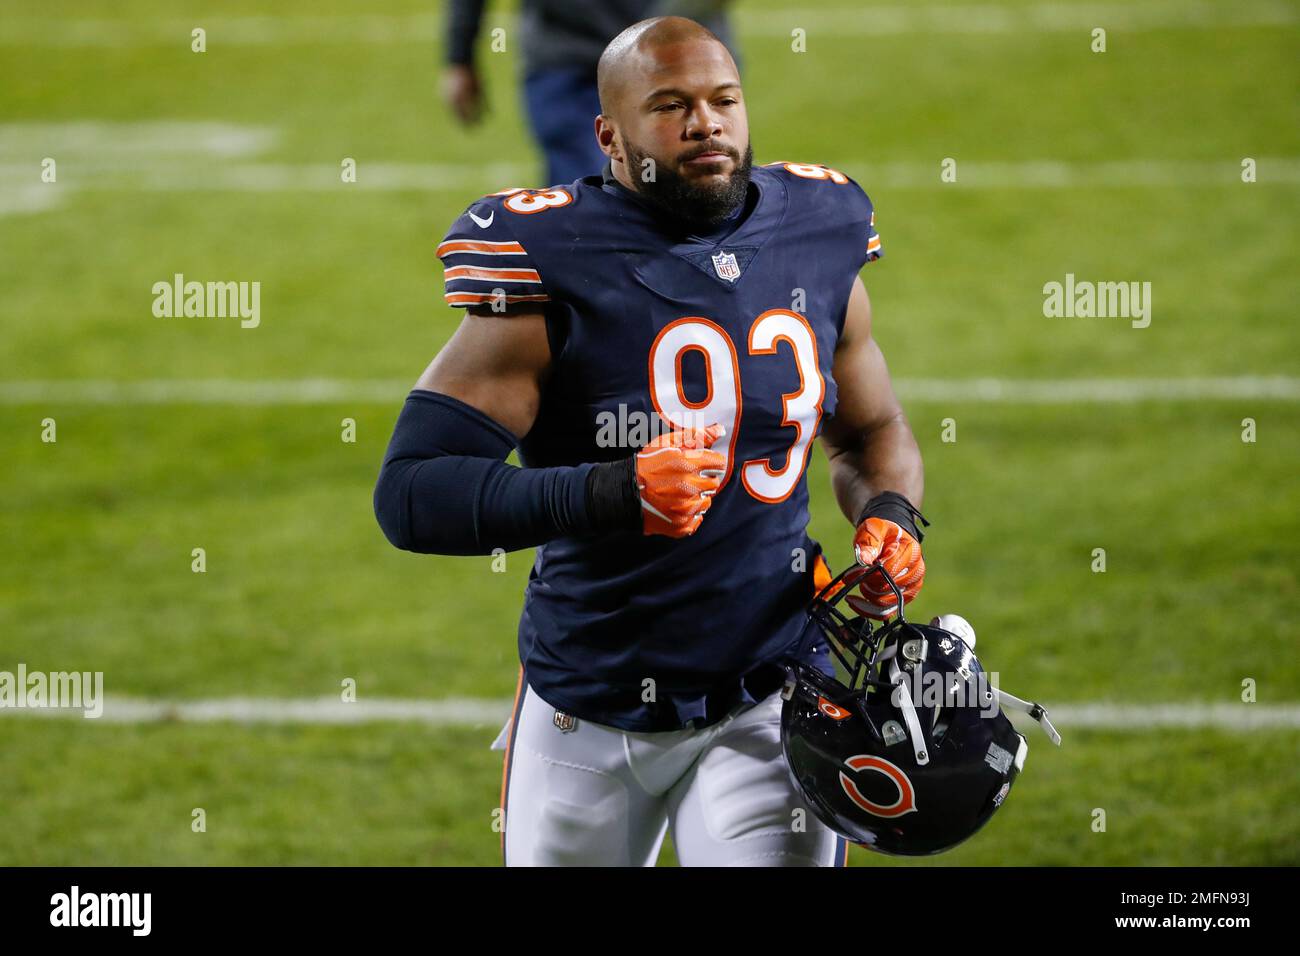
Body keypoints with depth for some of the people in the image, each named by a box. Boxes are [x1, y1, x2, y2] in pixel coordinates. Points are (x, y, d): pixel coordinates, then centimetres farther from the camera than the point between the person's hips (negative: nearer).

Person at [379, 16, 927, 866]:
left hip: (766, 706, 2)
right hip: (588, 714, -2)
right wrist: (611, 495, -31)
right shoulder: (551, 278, -13)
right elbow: (411, 494, -20)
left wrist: (889, 513, -3)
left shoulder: (816, 252, 2)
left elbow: (872, 431, 20)